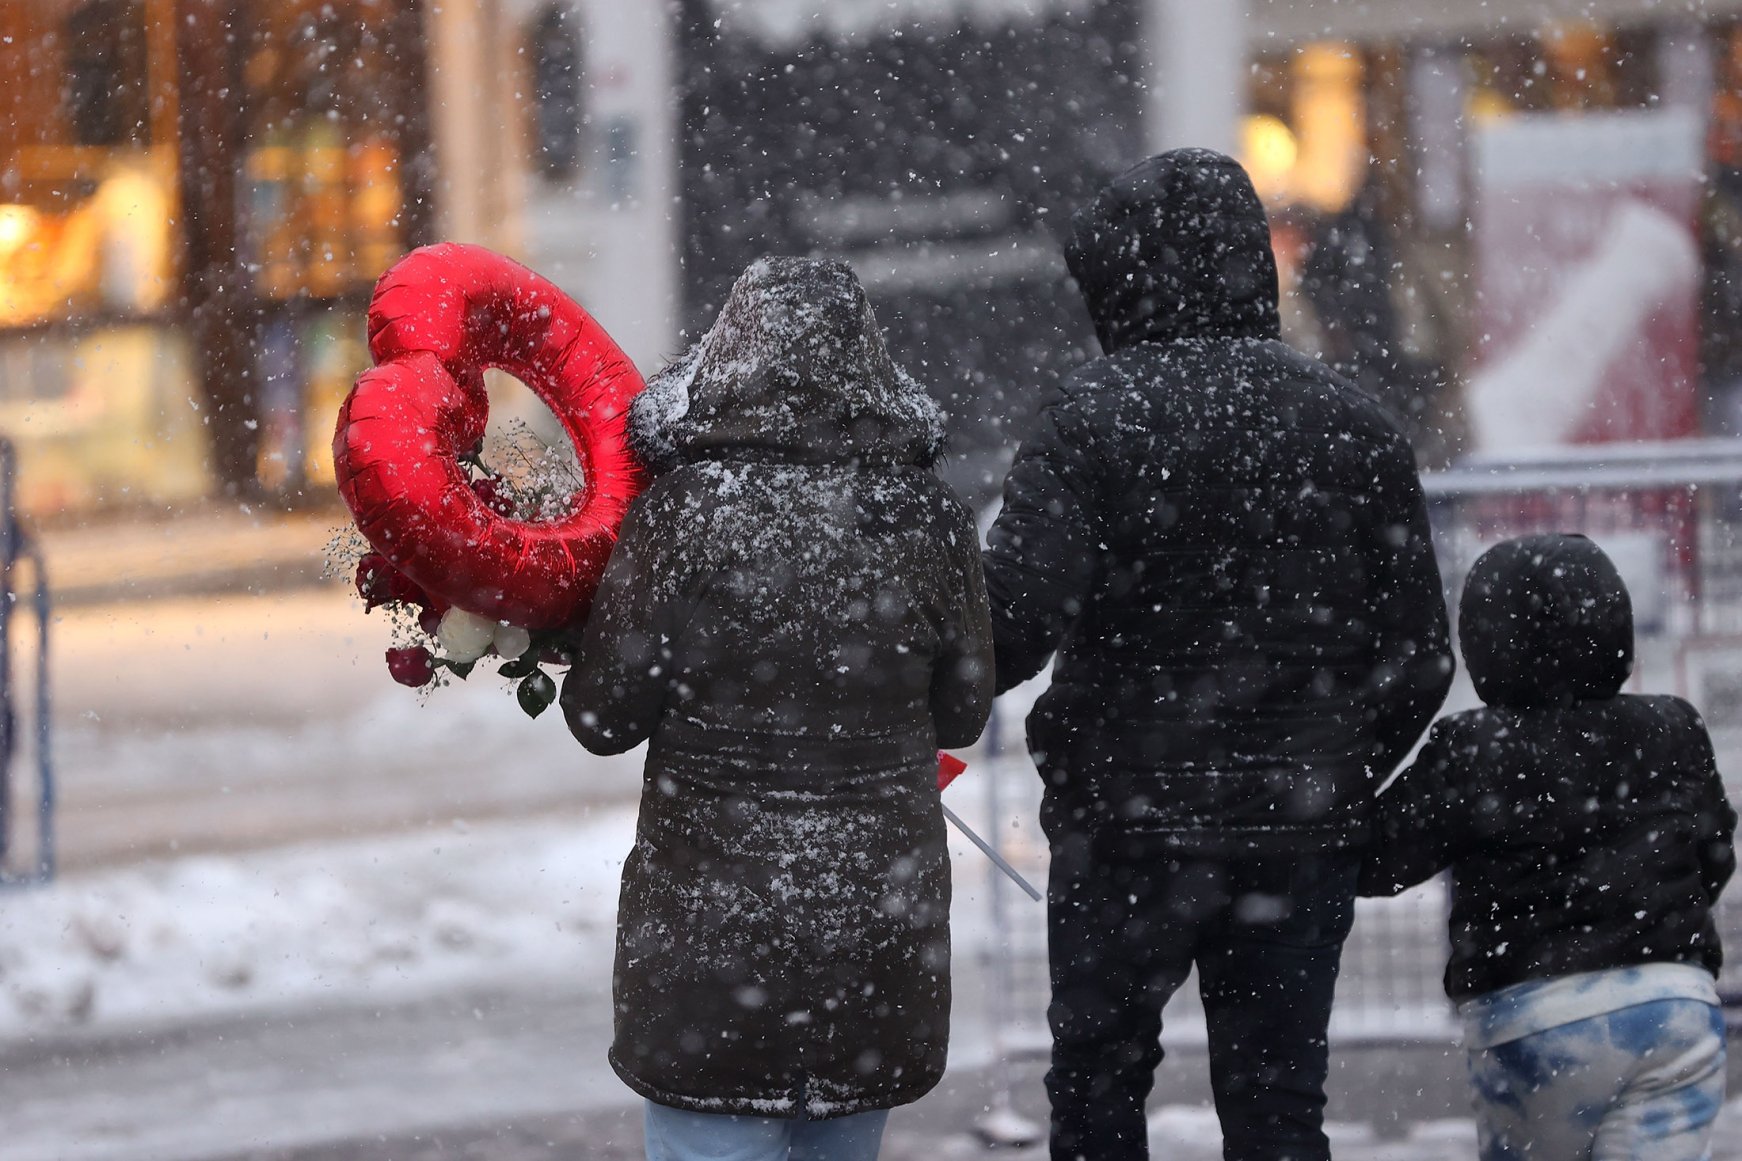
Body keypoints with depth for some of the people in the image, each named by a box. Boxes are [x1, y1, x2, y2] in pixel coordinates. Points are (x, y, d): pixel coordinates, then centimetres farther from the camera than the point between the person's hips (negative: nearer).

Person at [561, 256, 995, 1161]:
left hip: (713, 924, -4)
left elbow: (605, 720, -6)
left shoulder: (684, 510, -11)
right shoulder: (928, 518, -2)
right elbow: (961, 713, 9)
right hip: (882, 922, 4)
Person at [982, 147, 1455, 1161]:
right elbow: (1420, 657, 5)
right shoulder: (1356, 428, 3)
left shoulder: (1098, 416, -10)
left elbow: (1015, 621, -19)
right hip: (1304, 836, 3)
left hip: (1128, 821, -3)